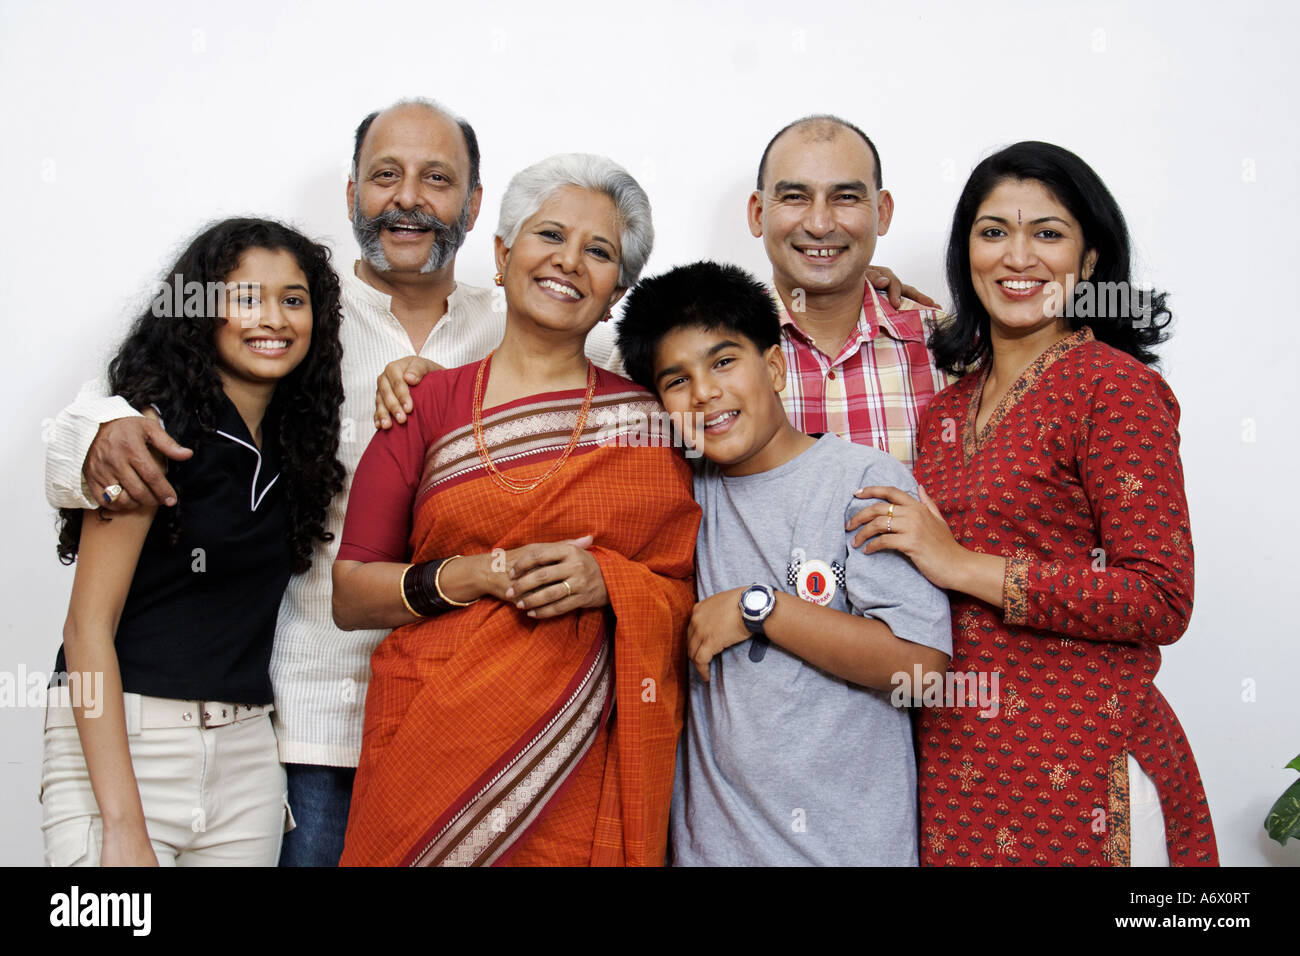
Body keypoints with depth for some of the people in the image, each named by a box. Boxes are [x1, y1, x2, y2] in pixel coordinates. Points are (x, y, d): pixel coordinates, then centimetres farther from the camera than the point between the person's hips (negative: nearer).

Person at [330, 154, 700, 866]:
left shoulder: (646, 421, 4)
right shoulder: (426, 402, 4)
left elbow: (690, 592, 5)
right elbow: (349, 595, 2)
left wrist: (606, 581, -14)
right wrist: (475, 575, -12)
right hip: (432, 749, 0)